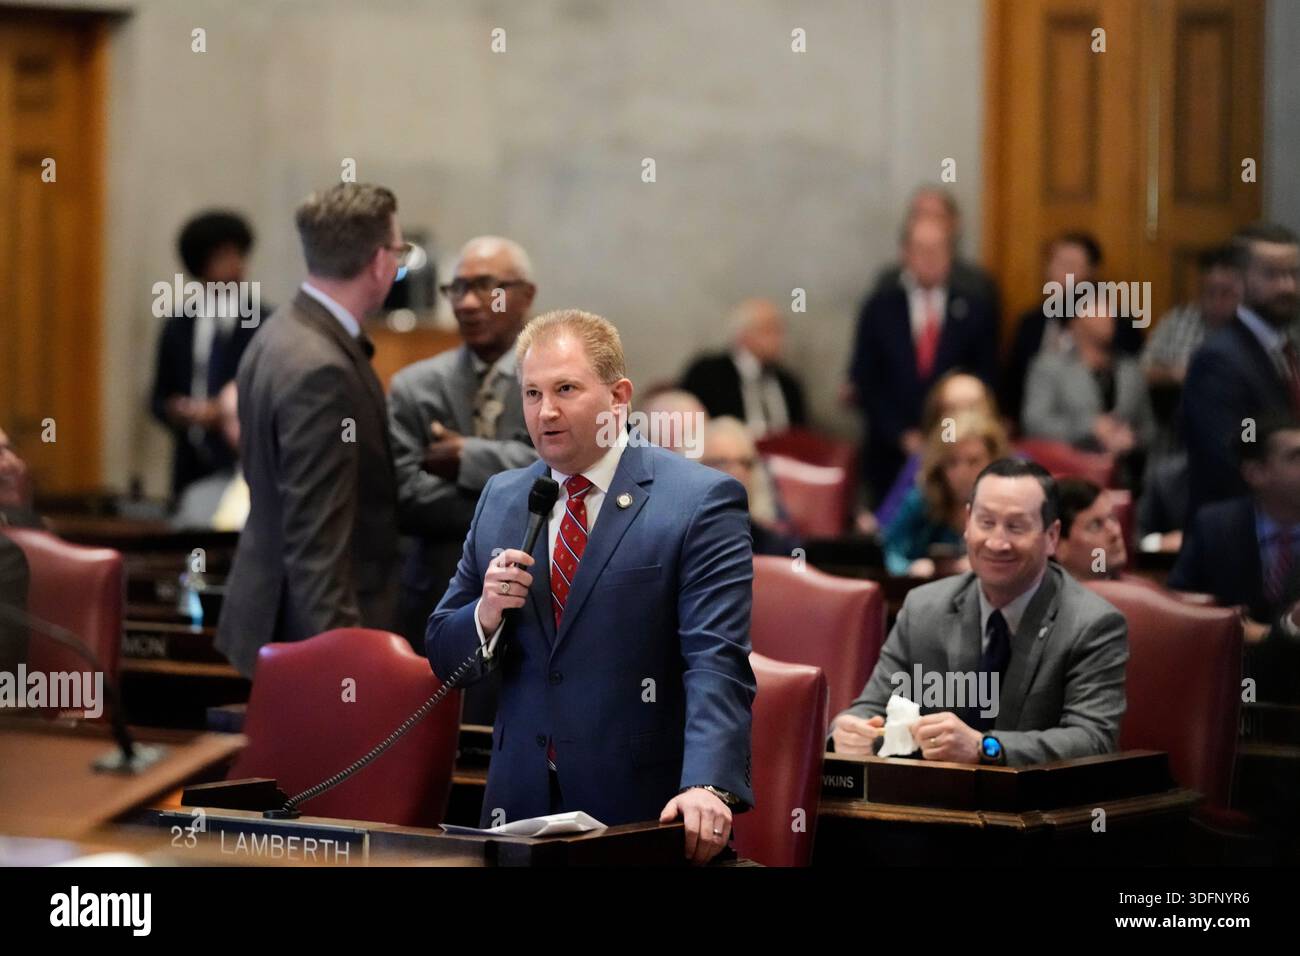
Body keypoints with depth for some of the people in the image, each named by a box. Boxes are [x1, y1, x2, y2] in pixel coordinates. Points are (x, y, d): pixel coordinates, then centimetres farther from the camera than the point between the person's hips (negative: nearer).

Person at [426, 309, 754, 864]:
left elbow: (717, 662, -17)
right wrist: (487, 614, -9)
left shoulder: (700, 501, -8)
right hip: (521, 804, 5)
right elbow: (443, 656, 13)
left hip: (644, 814, -4)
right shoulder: (501, 499, 9)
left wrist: (706, 787, -31)